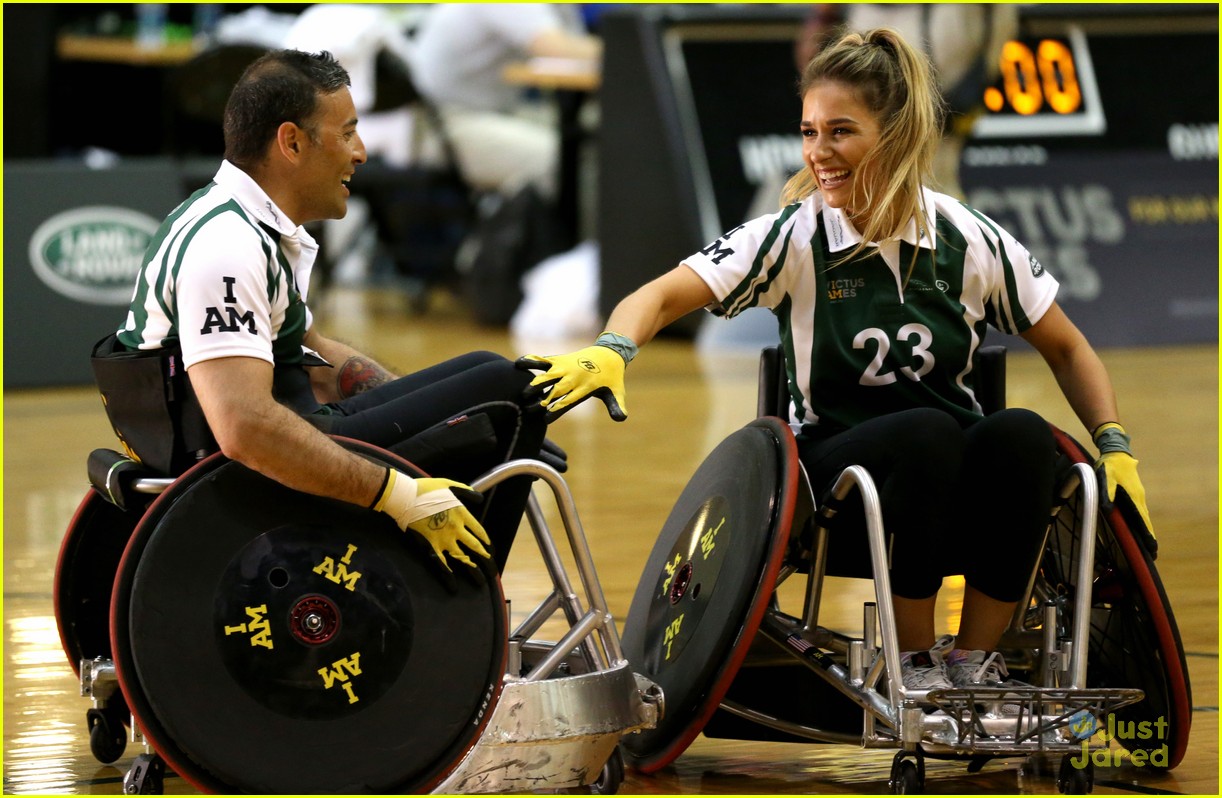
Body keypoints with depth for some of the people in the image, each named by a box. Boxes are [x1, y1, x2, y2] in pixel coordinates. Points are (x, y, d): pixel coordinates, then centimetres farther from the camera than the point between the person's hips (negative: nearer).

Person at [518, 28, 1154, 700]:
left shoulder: (969, 241, -1)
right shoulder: (794, 237, -6)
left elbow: (1066, 350, 11)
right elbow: (663, 296, -15)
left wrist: (1114, 446, -2)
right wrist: (611, 350, -35)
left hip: (961, 493, 2)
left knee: (1024, 434, -31)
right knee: (926, 431, -34)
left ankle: (974, 662, -14)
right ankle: (914, 662, -17)